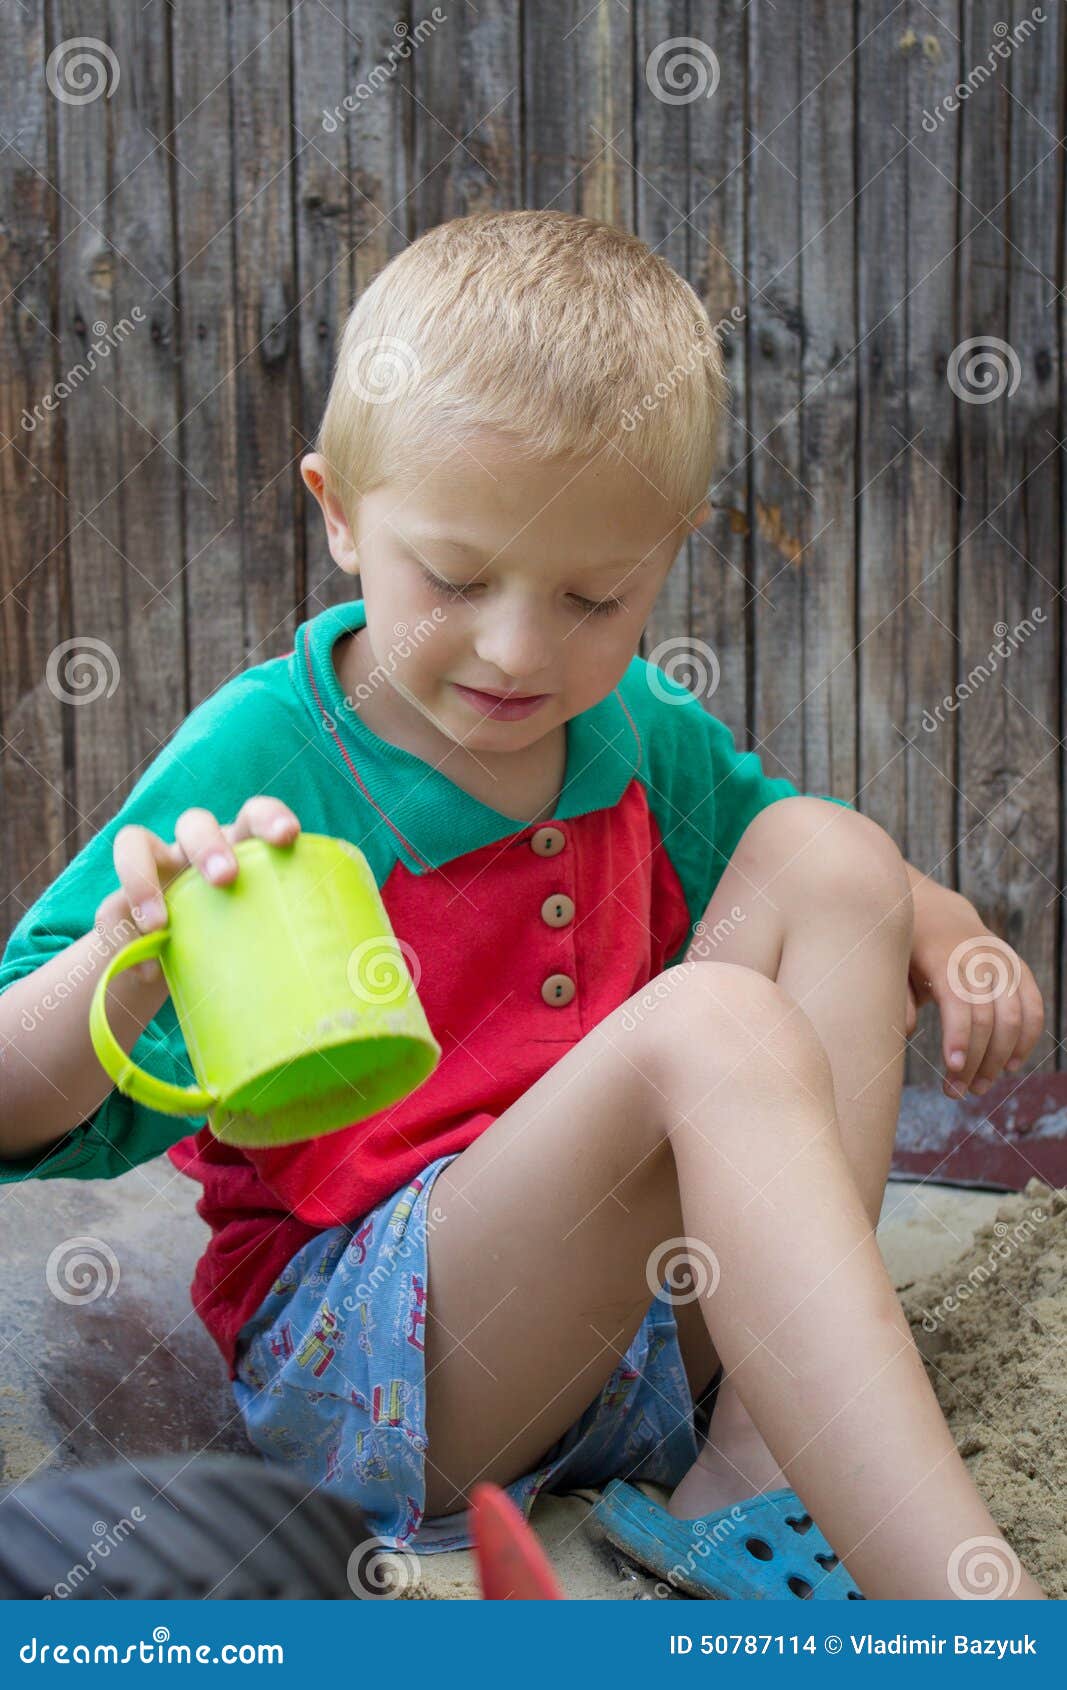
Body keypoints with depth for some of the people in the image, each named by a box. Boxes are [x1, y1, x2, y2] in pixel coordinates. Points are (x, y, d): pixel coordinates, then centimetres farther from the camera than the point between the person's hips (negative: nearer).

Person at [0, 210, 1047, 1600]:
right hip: (347, 1352, -6)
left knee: (828, 856, -6)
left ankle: (754, 1478, -14)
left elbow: (816, 878, 24)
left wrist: (945, 931, 1)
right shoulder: (257, 766, -12)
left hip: (651, 1323, 7)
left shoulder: (644, 734, 5)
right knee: (710, 1031, -30)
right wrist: (124, 970, -37)